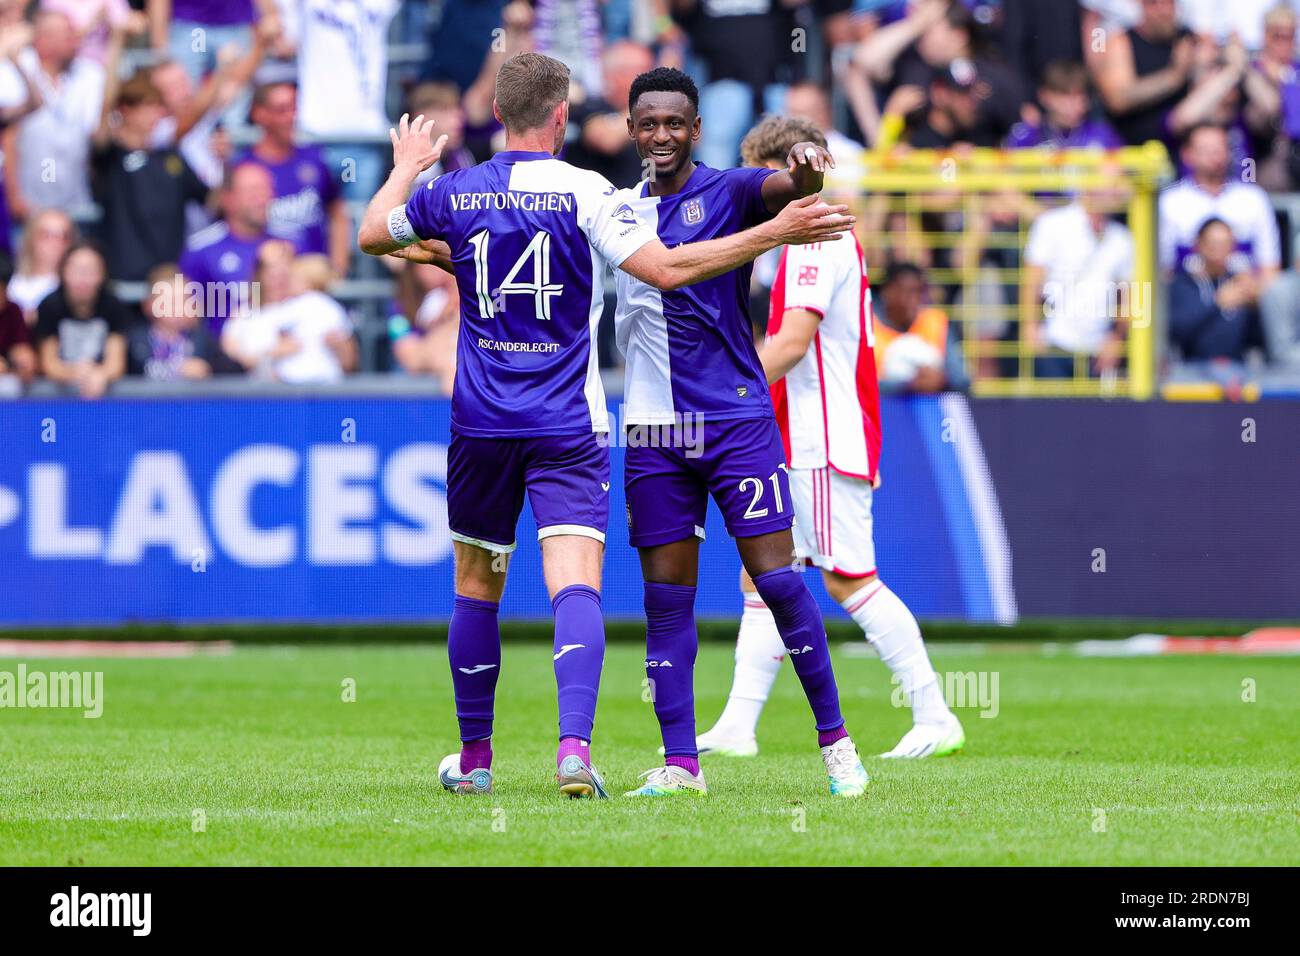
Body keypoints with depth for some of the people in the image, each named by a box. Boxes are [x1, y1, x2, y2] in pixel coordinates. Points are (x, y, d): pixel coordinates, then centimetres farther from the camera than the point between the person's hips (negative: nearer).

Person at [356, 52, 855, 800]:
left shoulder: (454, 194, 2)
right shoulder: (583, 192, -9)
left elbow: (372, 235, 20)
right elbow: (666, 268, -17)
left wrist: (405, 169, 38)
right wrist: (776, 234, -14)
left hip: (481, 423, 3)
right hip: (568, 426, -3)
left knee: (478, 586, 16)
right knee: (575, 583, -10)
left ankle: (474, 758, 23)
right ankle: (575, 745, -30)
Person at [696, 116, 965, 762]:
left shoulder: (816, 240, -13)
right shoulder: (821, 238, 19)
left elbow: (792, 342, -21)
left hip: (824, 444, -10)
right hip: (798, 447, 10)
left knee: (848, 578, -9)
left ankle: (935, 717, -6)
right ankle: (736, 727, 4)